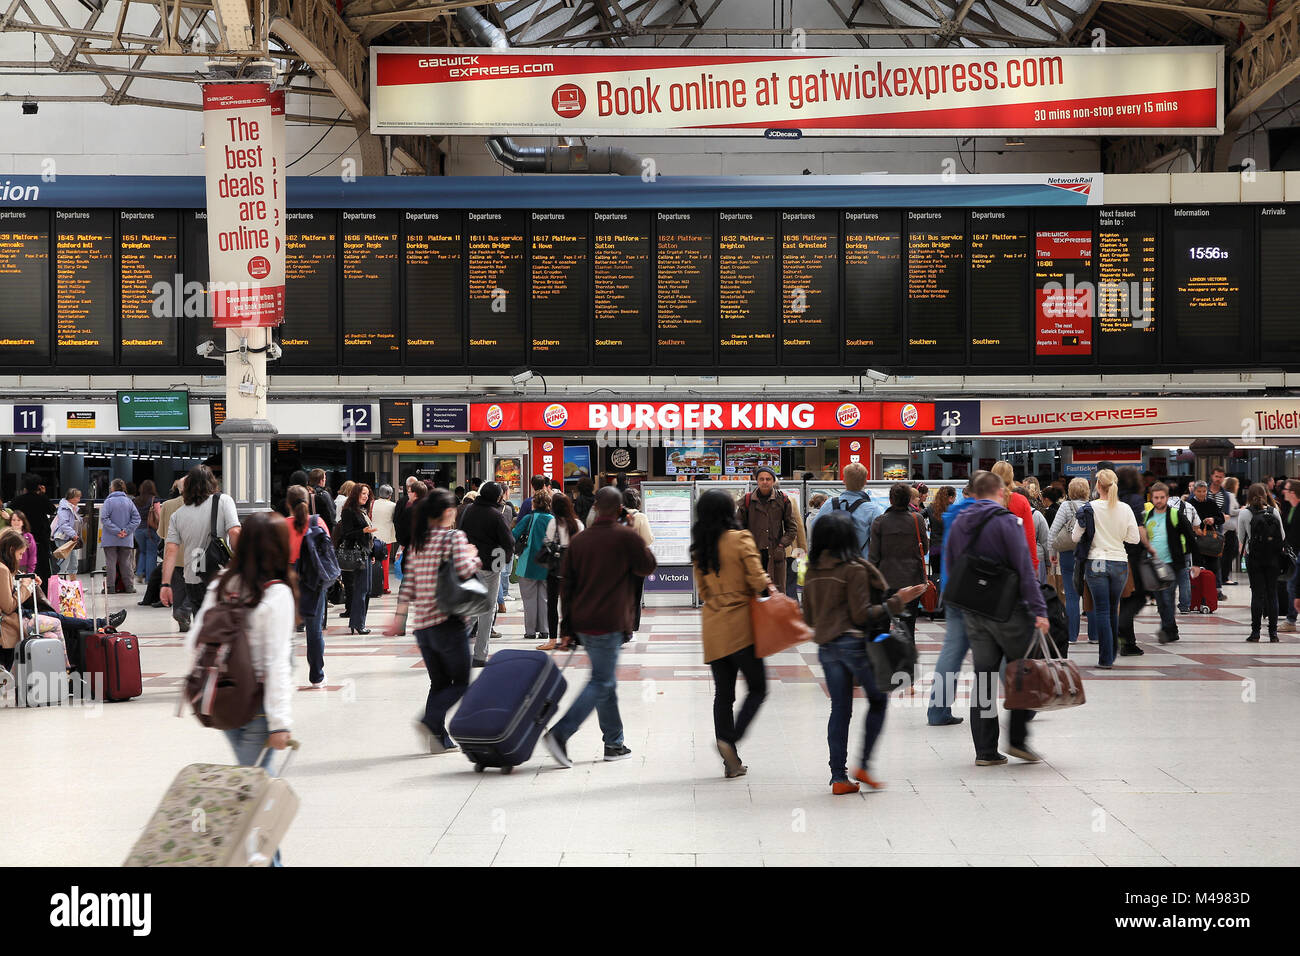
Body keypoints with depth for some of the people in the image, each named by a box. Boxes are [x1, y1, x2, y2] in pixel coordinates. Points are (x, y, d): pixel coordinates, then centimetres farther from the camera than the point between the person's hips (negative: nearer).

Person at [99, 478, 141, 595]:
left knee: (111, 562, 3)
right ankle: (129, 586, 12)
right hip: (126, 540, 3)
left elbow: (104, 518, -16)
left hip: (110, 539, -3)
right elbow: (136, 518, -3)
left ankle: (111, 586, 2)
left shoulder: (109, 501, -8)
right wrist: (126, 530, -7)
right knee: (125, 562, 11)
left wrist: (116, 531, -15)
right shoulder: (128, 501, 3)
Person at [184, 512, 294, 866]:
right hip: (257, 703, -6)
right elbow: (277, 662, -18)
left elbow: (192, 643, 6)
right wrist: (280, 722, -16)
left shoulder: (220, 586, 2)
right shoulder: (277, 594, -16)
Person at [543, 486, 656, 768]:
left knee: (606, 680, 16)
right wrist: (640, 544, 16)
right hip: (609, 623, -7)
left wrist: (567, 628, 14)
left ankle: (614, 743, 20)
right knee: (601, 683, -4)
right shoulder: (626, 536, -9)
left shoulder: (579, 539, 9)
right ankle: (559, 733, -16)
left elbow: (568, 584, 10)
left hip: (582, 623, 7)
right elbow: (647, 566, 2)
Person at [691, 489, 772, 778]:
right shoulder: (740, 539, -10)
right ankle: (730, 740, -12)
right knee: (757, 688, 5)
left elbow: (703, 590, 13)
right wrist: (768, 587, 7)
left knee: (723, 693, 9)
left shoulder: (699, 547, 7)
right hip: (739, 625, -6)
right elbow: (758, 579, -13)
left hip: (712, 627, 6)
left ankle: (730, 761, 10)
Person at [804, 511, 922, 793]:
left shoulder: (812, 572, 7)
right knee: (878, 699, 11)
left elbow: (808, 617, 13)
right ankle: (864, 764, 3)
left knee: (839, 709, 10)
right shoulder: (854, 569, -10)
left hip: (825, 647, 6)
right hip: (853, 642, -6)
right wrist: (897, 601, -10)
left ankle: (838, 776, 7)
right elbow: (862, 614, -13)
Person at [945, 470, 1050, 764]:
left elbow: (950, 567, 15)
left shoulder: (958, 524, 10)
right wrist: (1038, 610, -16)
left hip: (973, 614, 6)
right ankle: (1018, 738, 3)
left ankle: (985, 750, 6)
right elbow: (1025, 568, -14)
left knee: (983, 677, 7)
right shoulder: (1006, 521, -9)